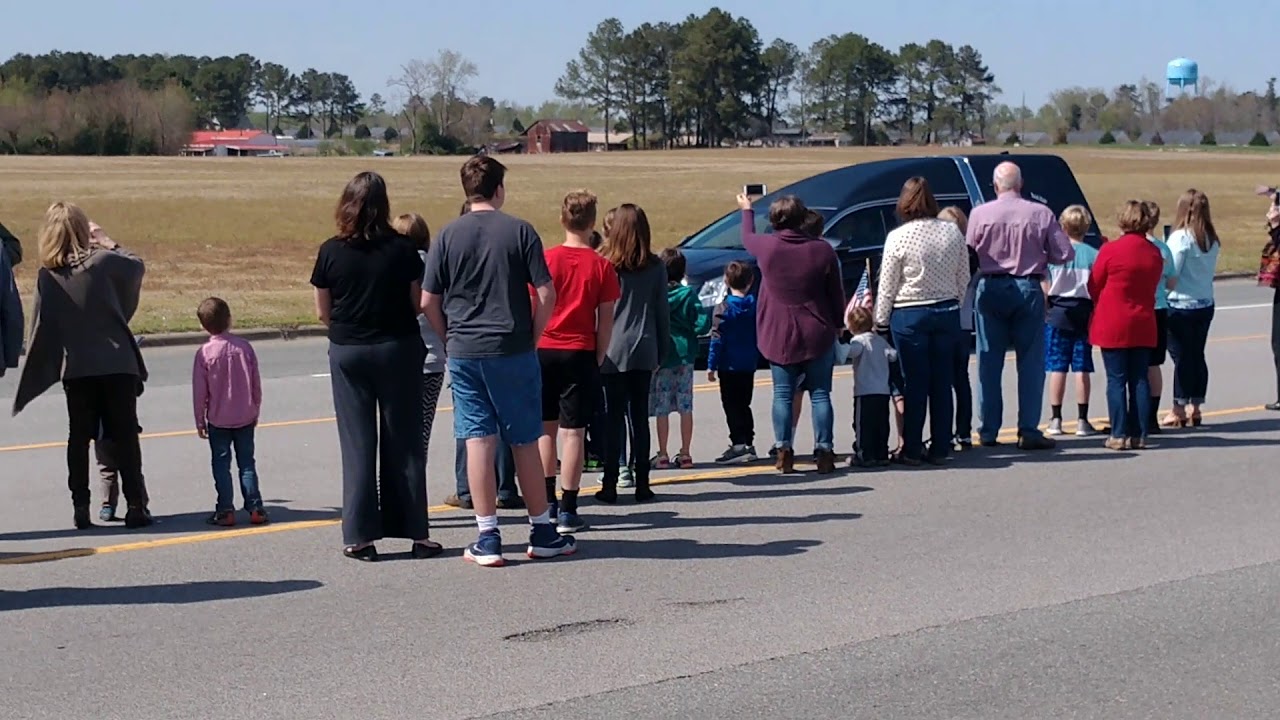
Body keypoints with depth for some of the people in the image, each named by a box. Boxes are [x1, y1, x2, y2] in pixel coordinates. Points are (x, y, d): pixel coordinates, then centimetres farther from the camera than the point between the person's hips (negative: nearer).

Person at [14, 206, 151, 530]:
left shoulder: (47, 274, -2)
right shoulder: (101, 261, -9)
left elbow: (41, 325, 1)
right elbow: (137, 266, 9)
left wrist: (35, 377, 10)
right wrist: (107, 241, 15)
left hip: (76, 369, 2)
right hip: (117, 363, -2)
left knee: (78, 437, 9)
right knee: (125, 435, 3)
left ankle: (81, 508, 8)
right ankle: (136, 505, 1)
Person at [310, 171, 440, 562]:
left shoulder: (331, 252, -5)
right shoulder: (402, 250, -6)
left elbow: (323, 313, 0)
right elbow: (419, 303, -2)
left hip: (348, 352, 0)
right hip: (398, 349, 0)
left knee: (357, 444, 5)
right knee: (404, 442, 7)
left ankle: (361, 537, 5)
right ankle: (416, 532, 10)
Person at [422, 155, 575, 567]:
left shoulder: (448, 236, 1)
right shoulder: (520, 231, -4)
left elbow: (428, 302, 1)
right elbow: (546, 294, -7)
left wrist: (451, 339, 13)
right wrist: (531, 337, 5)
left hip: (464, 352, 1)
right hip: (513, 352, -1)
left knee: (478, 442, 3)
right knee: (524, 443, 8)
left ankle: (487, 539, 3)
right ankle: (542, 533, 18)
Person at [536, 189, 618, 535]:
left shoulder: (546, 259, -3)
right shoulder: (602, 266, -4)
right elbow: (606, 321, -2)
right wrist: (598, 358, 8)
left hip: (544, 350, 1)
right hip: (580, 354, -1)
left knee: (546, 428, 14)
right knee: (573, 431, 1)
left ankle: (548, 502, 17)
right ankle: (568, 511, 1)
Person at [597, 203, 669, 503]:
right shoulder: (655, 267, 2)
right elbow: (662, 312, 5)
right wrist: (661, 352, 12)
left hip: (612, 352, -3)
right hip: (644, 351, 3)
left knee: (614, 417, 1)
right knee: (639, 416, 9)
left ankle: (610, 485, 0)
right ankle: (642, 484, 10)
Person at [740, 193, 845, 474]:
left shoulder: (766, 246, -6)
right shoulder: (823, 250, -6)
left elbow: (747, 238, 19)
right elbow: (836, 293, 1)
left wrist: (746, 210, 37)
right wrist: (838, 324, 15)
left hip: (779, 335, 0)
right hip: (818, 335, 0)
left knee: (783, 394, 6)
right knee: (820, 394, 5)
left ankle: (784, 452, 3)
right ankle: (824, 452, 3)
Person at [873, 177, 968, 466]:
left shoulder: (898, 237, -11)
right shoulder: (952, 231, 0)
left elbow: (887, 285, -6)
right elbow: (963, 278, 5)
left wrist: (881, 321, 3)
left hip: (910, 315, -3)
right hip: (947, 312, 3)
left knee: (915, 384, 2)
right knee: (942, 383, 8)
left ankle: (912, 450, 6)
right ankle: (940, 448, 12)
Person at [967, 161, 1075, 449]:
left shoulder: (979, 214, -5)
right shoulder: (1041, 214, -6)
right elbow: (1065, 253, -2)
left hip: (991, 289, 1)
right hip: (1028, 288, -1)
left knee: (989, 361, 8)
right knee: (1030, 361, 5)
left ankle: (988, 431, 11)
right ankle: (1028, 431, 1)